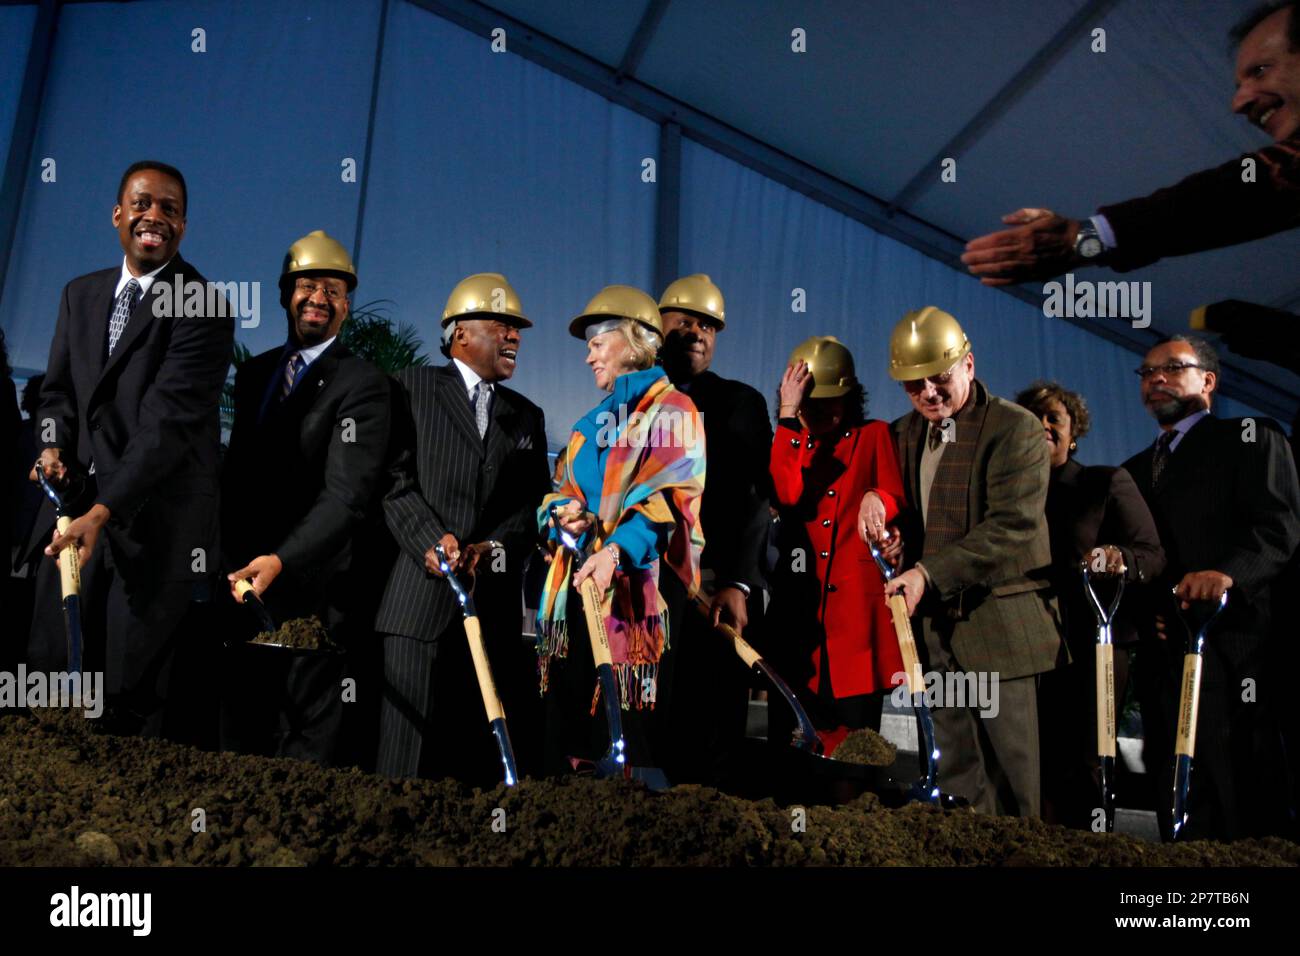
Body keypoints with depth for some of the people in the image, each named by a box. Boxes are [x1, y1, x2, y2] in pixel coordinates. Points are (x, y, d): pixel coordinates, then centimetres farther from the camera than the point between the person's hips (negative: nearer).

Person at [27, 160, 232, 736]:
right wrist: (54, 444, -4)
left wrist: (102, 512, -24)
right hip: (75, 502, 6)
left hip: (158, 519, -6)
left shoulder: (204, 307, -10)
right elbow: (58, 389, 18)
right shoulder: (80, 294, 13)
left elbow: (169, 421, -18)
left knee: (133, 691, 1)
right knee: (48, 671, 12)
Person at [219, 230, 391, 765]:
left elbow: (348, 495, -18)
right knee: (240, 726, 15)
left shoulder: (362, 384, -8)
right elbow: (237, 469, 20)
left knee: (303, 738, 4)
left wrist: (280, 561, -28)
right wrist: (228, 557, 11)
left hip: (309, 588, -6)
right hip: (244, 583, 6)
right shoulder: (254, 372, 14)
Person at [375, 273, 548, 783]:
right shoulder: (411, 387, 9)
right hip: (422, 600, -3)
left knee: (490, 752, 3)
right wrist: (434, 542, -15)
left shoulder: (527, 416, 21)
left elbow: (534, 505, 11)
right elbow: (396, 483, -1)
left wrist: (492, 548, -7)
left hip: (497, 603, 4)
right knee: (412, 746, -2)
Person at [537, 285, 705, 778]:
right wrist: (565, 512, -4)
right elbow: (561, 489, 21)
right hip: (578, 582, 7)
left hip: (635, 586, -7)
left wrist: (616, 551, -27)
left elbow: (668, 496, -12)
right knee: (568, 715, 5)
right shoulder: (594, 421, 23)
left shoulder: (671, 410, 1)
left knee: (626, 727, -7)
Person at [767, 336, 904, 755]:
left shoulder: (874, 436, 11)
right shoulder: (790, 447, 15)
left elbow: (899, 502, -2)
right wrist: (788, 417, -9)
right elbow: (785, 497, -7)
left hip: (859, 603, -2)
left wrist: (877, 499, -26)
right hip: (801, 606, 2)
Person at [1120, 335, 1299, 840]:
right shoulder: (1135, 470, 25)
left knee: (1245, 794, -8)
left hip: (1232, 643, -5)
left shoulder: (1251, 438, 7)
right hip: (1165, 650, 6)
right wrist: (1144, 608, 0)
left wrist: (1228, 573, -26)